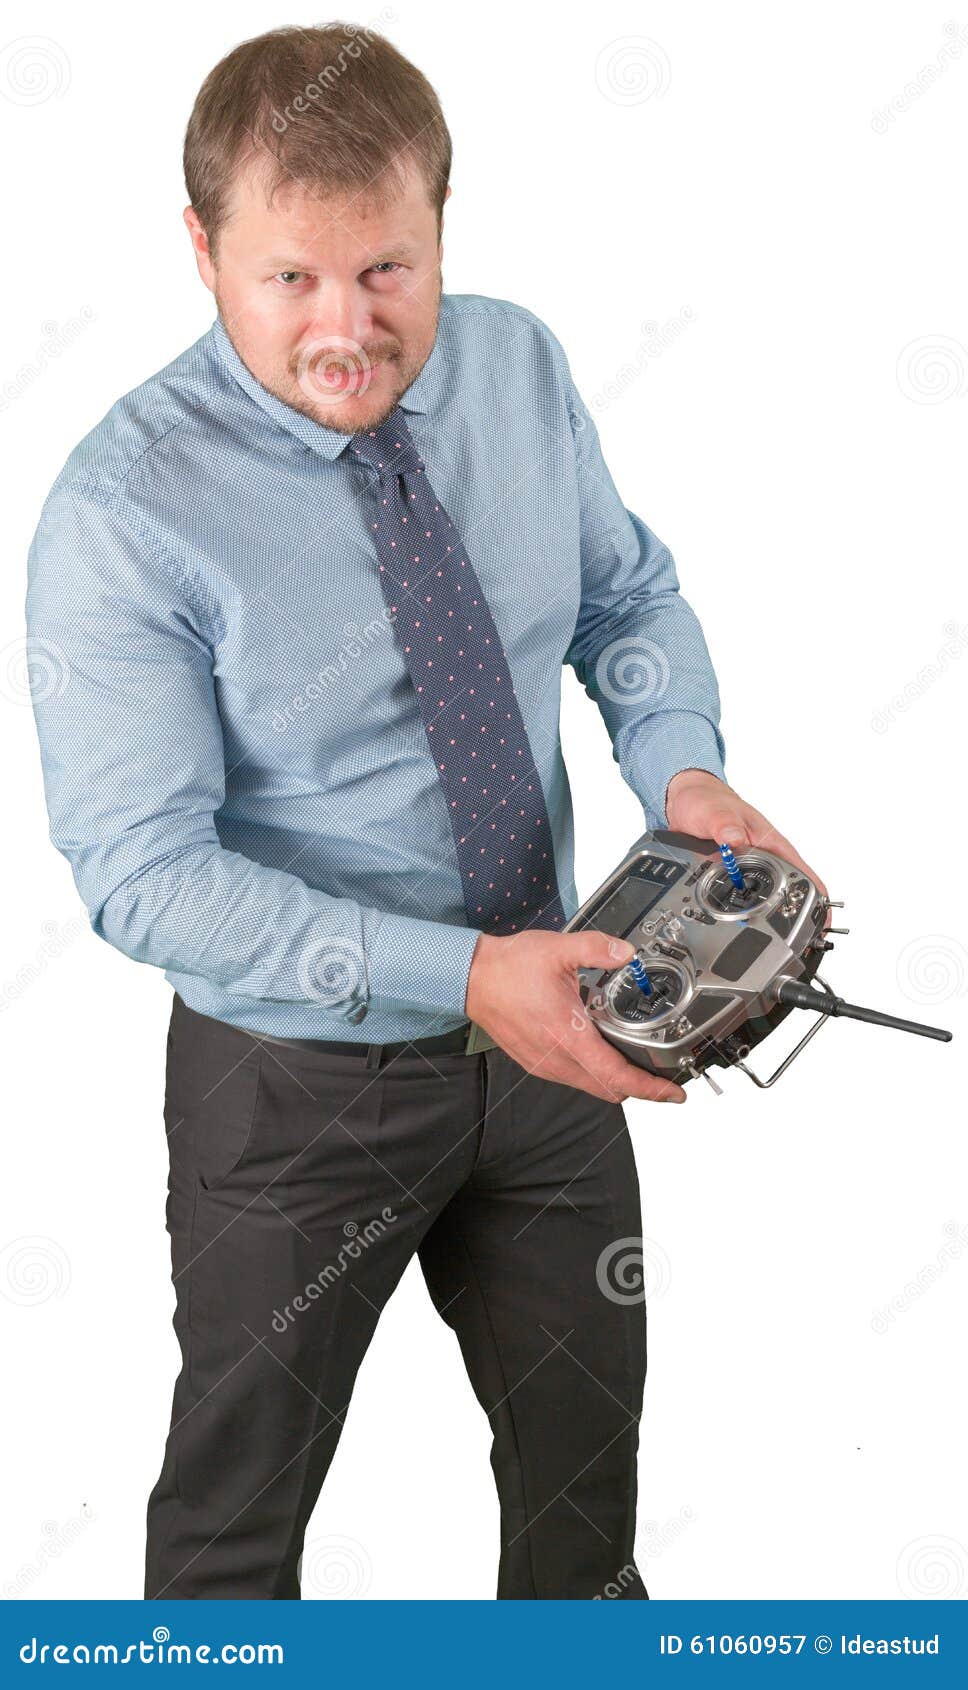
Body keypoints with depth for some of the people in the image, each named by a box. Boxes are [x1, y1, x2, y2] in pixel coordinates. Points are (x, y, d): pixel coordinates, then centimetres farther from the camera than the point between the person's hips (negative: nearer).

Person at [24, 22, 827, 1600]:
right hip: (300, 1085, -5)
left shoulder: (521, 366, -8)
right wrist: (460, 975, -33)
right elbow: (142, 872, -26)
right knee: (242, 1488, 18)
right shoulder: (124, 513, -24)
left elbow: (629, 593, 6)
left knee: (586, 1433, 26)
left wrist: (685, 771, -16)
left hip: (541, 1032, 5)